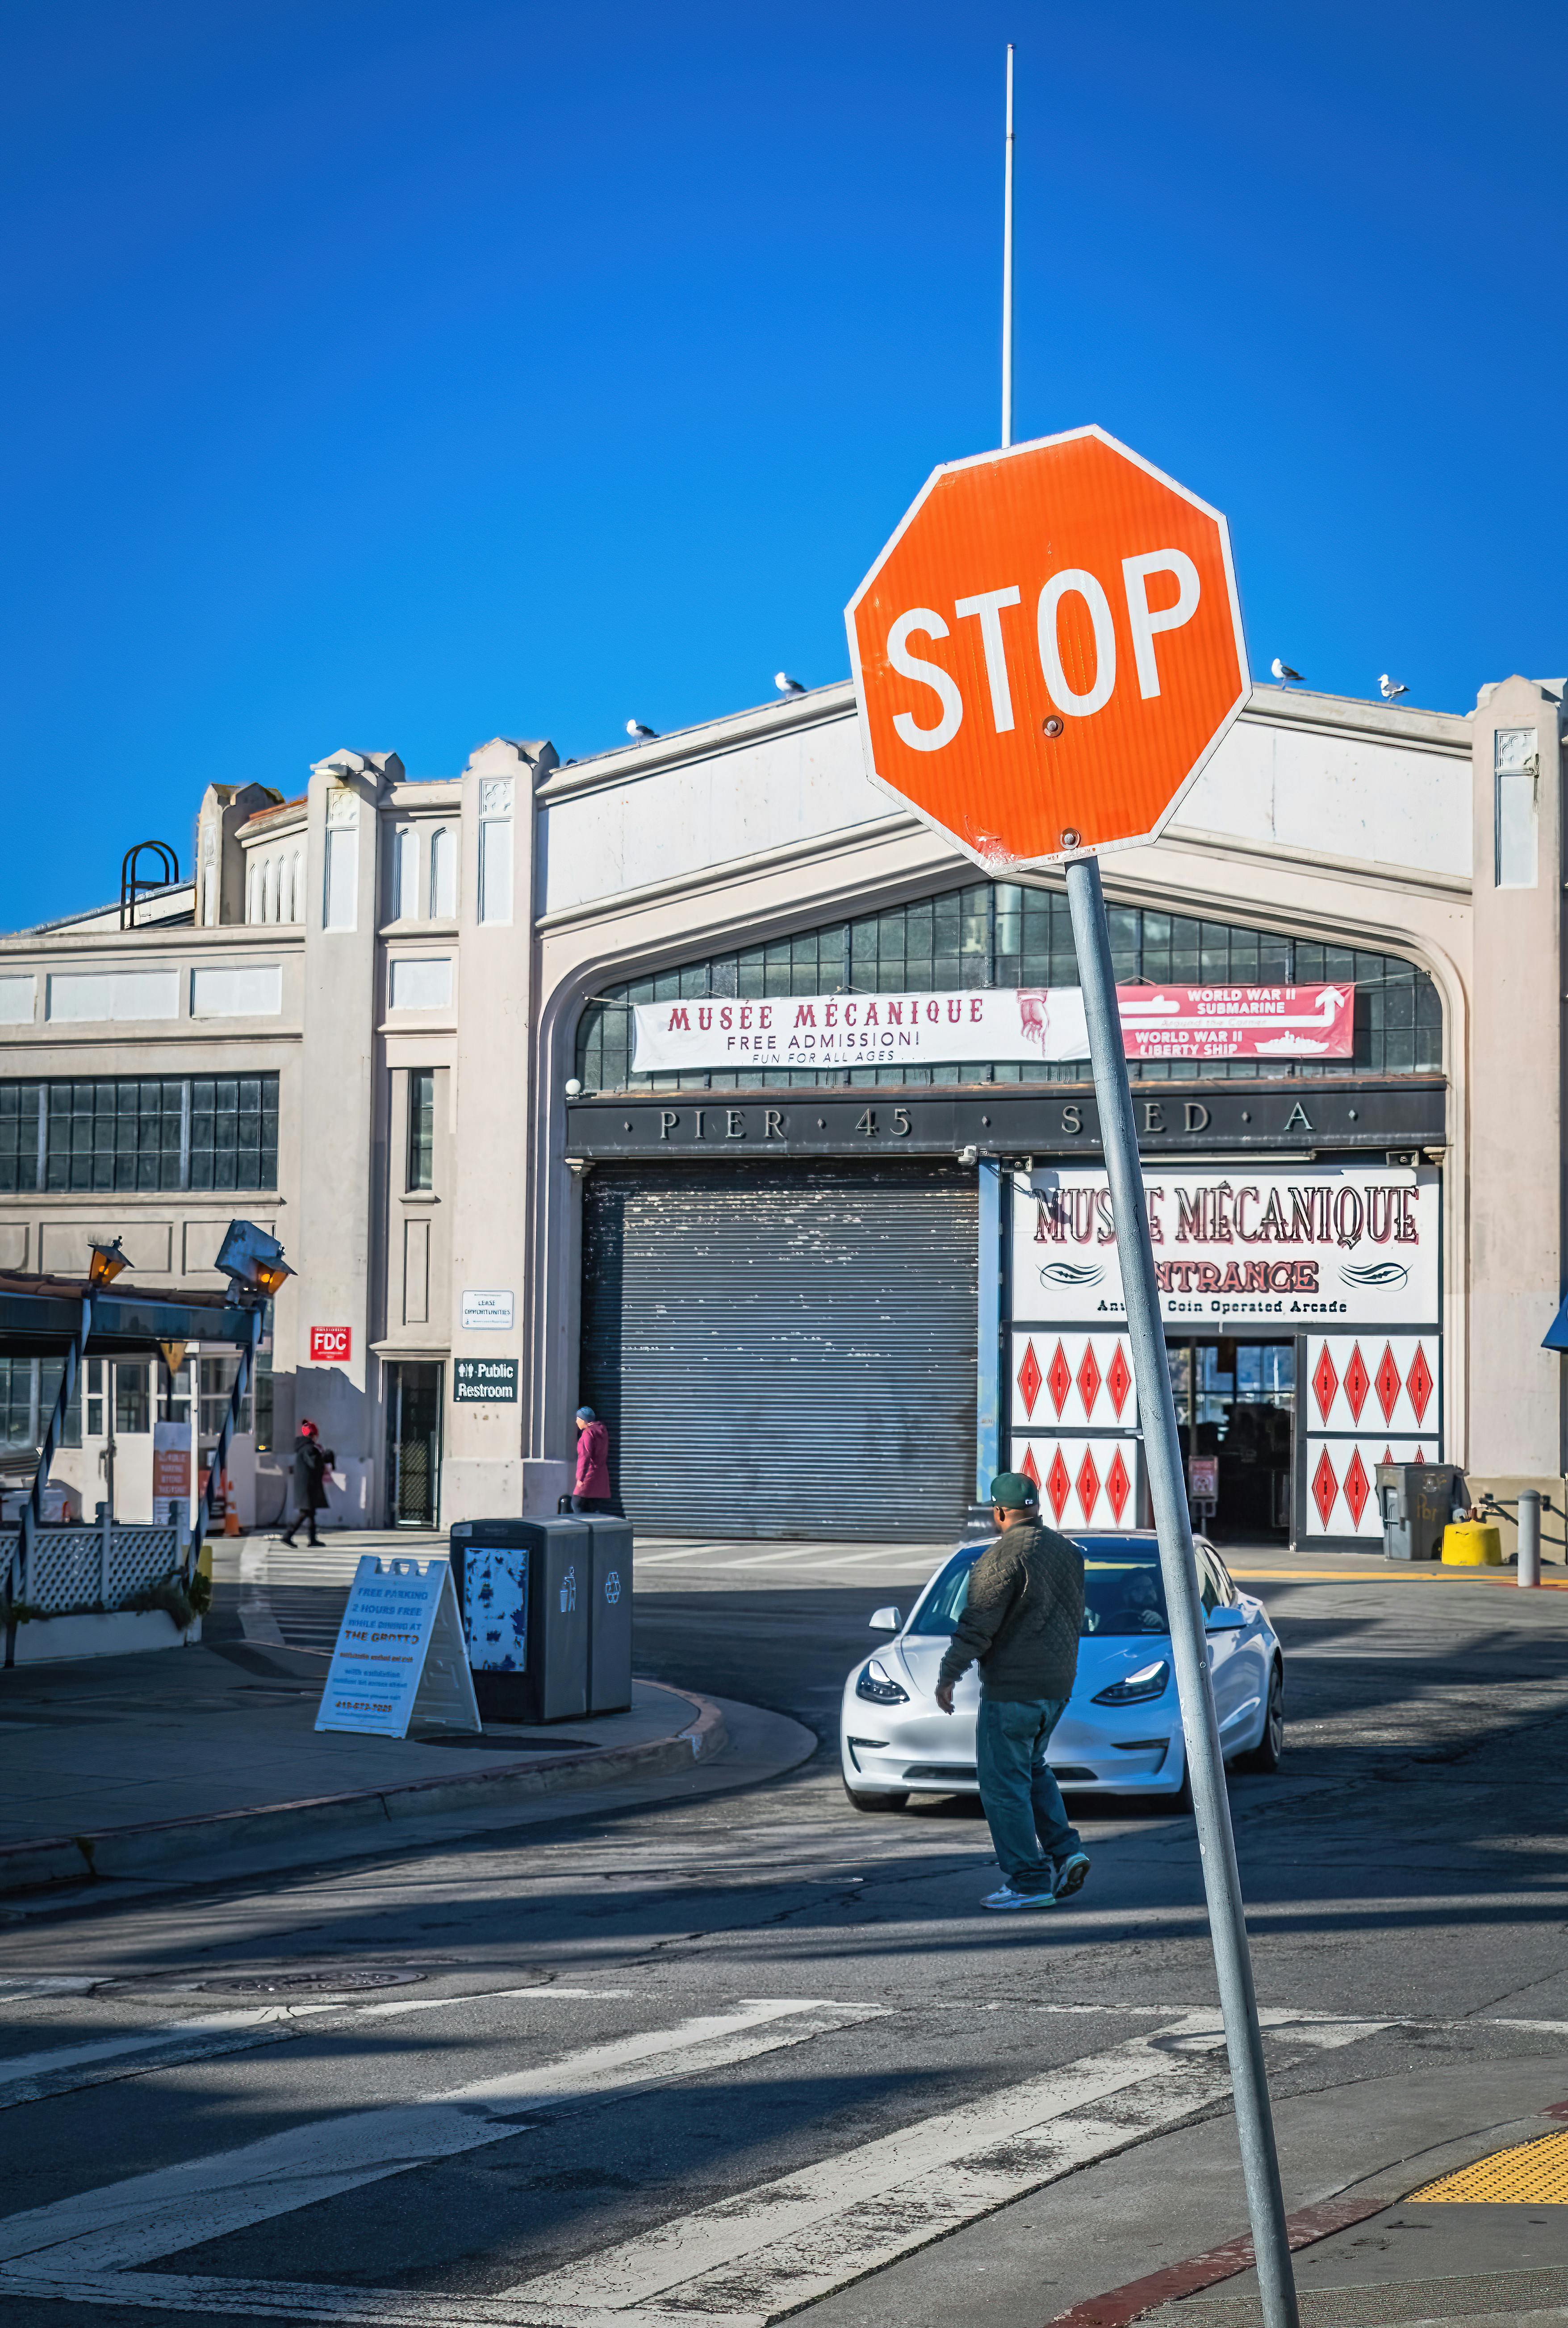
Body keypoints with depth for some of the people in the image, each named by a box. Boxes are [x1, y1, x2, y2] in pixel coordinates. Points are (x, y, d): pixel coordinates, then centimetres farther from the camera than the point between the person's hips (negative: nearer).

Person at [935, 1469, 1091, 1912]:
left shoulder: (1003, 1556, -16)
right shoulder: (1068, 1551, 9)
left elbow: (977, 1625, -17)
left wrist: (948, 1675, -11)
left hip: (1012, 1688, -9)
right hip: (1058, 1684, 9)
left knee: (1004, 1783, -1)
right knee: (1032, 1767, 24)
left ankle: (1030, 1882, -1)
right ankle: (1065, 1851, 11)